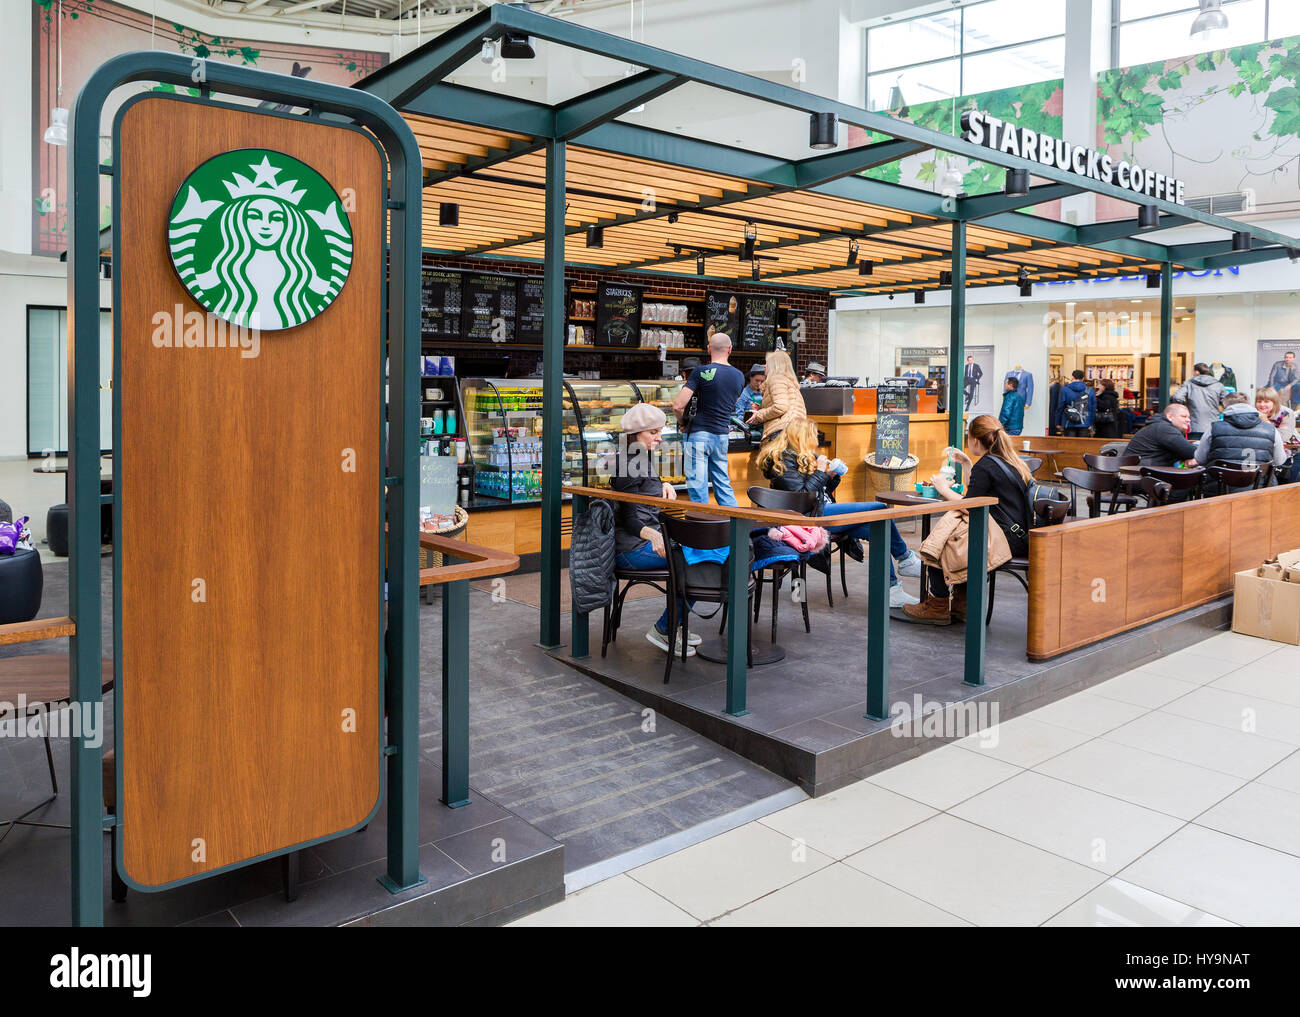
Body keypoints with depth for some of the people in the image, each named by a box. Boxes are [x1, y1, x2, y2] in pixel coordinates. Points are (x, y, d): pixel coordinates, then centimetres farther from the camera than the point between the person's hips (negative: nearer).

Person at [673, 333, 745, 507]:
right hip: (723, 435, 6)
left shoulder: (701, 372, -11)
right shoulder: (739, 376, 7)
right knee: (723, 485, 15)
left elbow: (678, 406, -15)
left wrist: (683, 422, 3)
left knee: (698, 488, 0)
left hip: (699, 434, -5)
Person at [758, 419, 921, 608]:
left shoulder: (805, 458, 22)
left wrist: (832, 476, 8)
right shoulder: (784, 460, -7)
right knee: (880, 509, -14)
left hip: (823, 512, 9)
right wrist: (820, 472, -10)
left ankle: (891, 589, -12)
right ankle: (904, 558, 3)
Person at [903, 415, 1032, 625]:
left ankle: (938, 606, 8)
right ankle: (961, 602, 25)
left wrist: (944, 489, 0)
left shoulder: (985, 465, -14)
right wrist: (967, 463, 24)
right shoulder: (1012, 462, 15)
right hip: (1020, 537, 10)